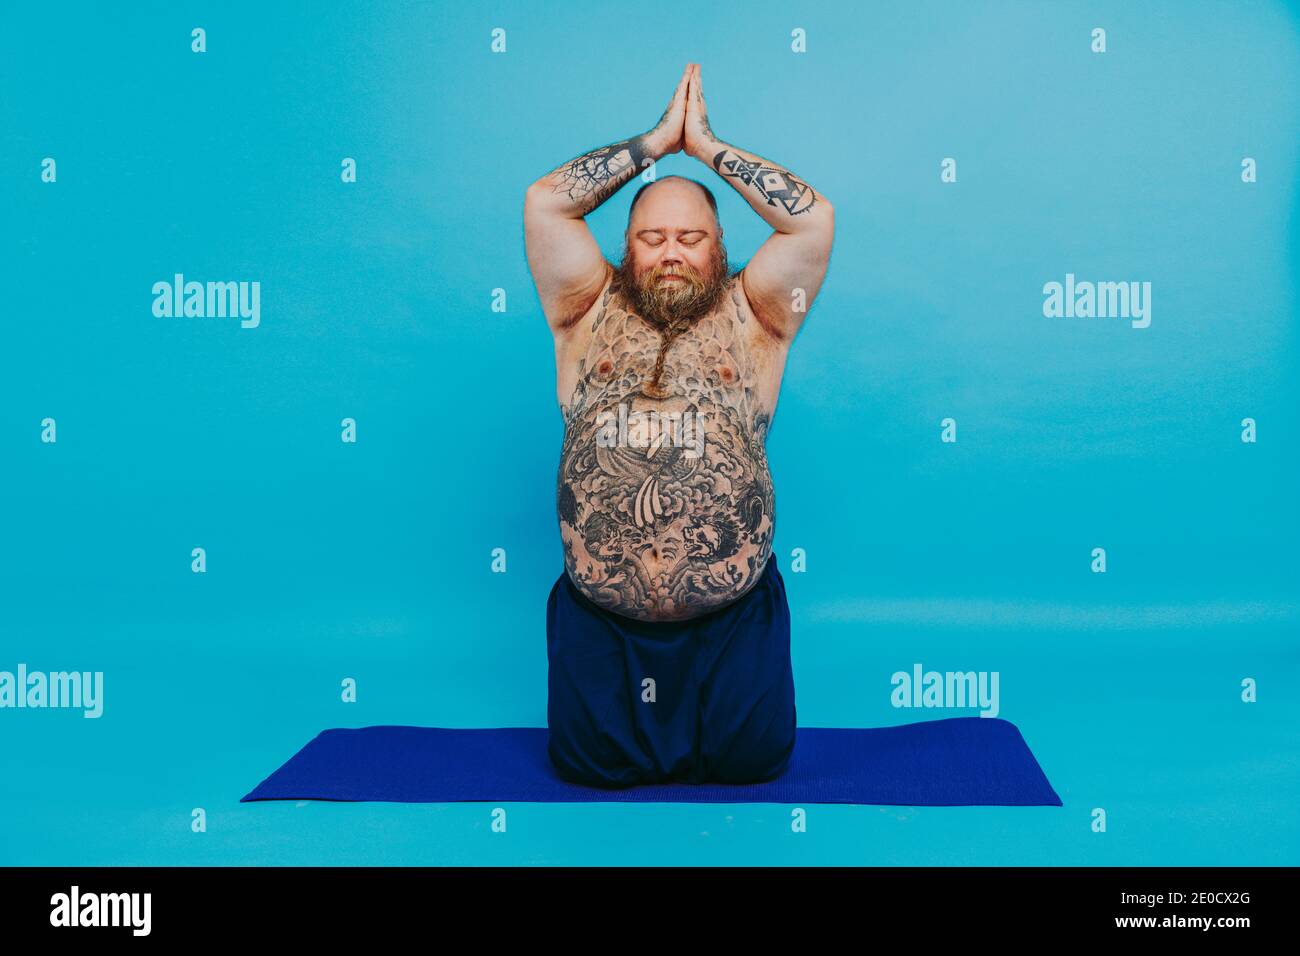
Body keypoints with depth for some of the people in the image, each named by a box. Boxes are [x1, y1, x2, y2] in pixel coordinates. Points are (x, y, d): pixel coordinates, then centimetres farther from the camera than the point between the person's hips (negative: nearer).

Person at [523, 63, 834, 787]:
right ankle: (633, 702, 34)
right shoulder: (590, 313, 7)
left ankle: (718, 704, 32)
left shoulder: (749, 318, 5)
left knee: (751, 761, -2)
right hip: (599, 617, 1)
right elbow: (543, 201, -2)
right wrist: (655, 140, 2)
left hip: (732, 617, 0)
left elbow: (816, 217, -5)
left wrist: (708, 145, 1)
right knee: (591, 765, 0)